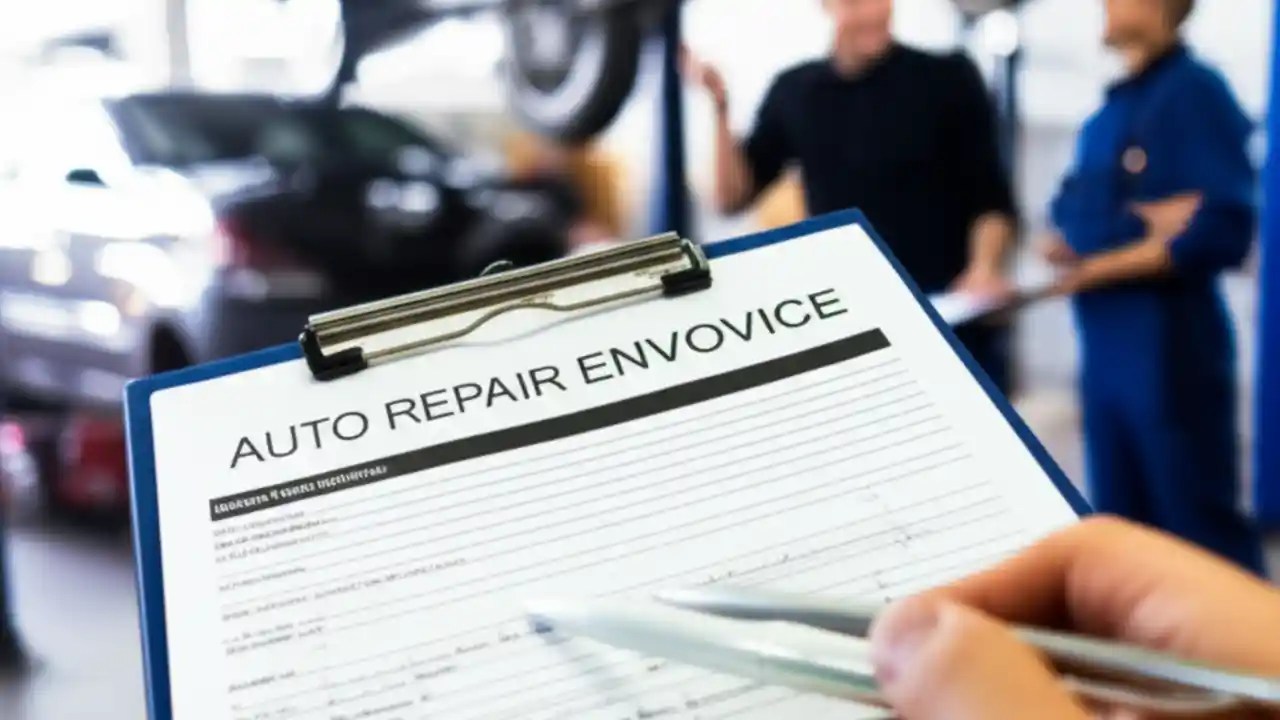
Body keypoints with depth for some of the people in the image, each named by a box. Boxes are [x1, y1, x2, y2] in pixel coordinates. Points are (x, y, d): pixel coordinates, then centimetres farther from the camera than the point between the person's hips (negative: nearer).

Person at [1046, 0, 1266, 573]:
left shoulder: (1195, 91, -9)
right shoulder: (1111, 111, 14)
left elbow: (1224, 231, -18)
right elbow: (1074, 210, 11)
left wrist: (1102, 265, -15)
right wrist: (1135, 220, -9)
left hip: (1171, 350, -8)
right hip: (1104, 350, 8)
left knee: (1204, 532, 0)